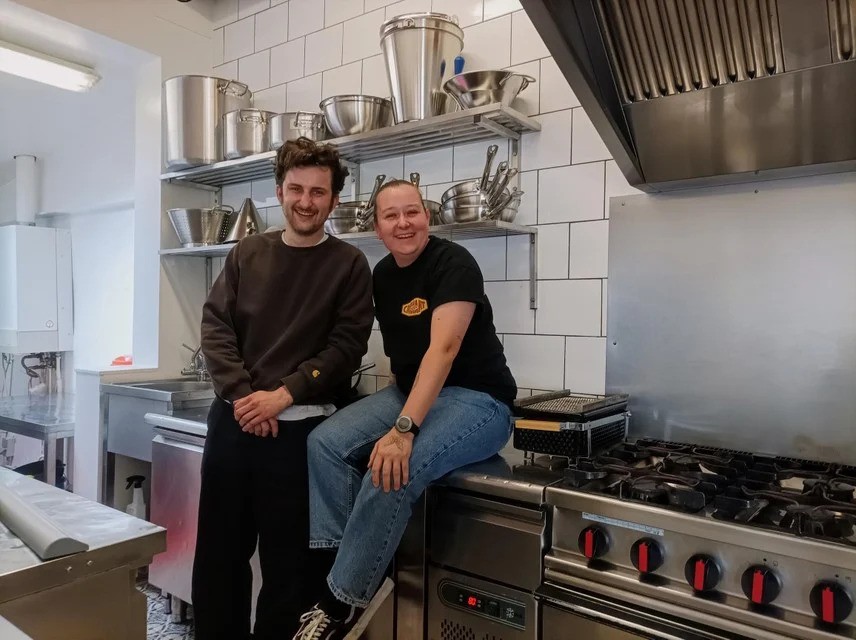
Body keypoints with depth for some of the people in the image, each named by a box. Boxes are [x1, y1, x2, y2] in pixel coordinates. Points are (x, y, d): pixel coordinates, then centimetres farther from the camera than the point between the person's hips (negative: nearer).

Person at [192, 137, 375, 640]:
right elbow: (215, 325, 3)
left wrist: (284, 394, -16)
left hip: (301, 425, -3)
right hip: (234, 418, 4)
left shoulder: (349, 264, -1)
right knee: (219, 551, 16)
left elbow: (346, 347, -7)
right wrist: (242, 395, -10)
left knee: (289, 558, 9)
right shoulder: (248, 253, 9)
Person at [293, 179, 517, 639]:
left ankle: (343, 602, -9)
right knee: (326, 443, -12)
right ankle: (360, 576, -7)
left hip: (475, 399, -7)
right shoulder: (382, 275, 8)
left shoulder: (453, 263, -15)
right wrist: (397, 411, 2)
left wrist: (403, 428, -36)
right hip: (410, 391, 8)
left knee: (392, 472, -30)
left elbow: (443, 348, -27)